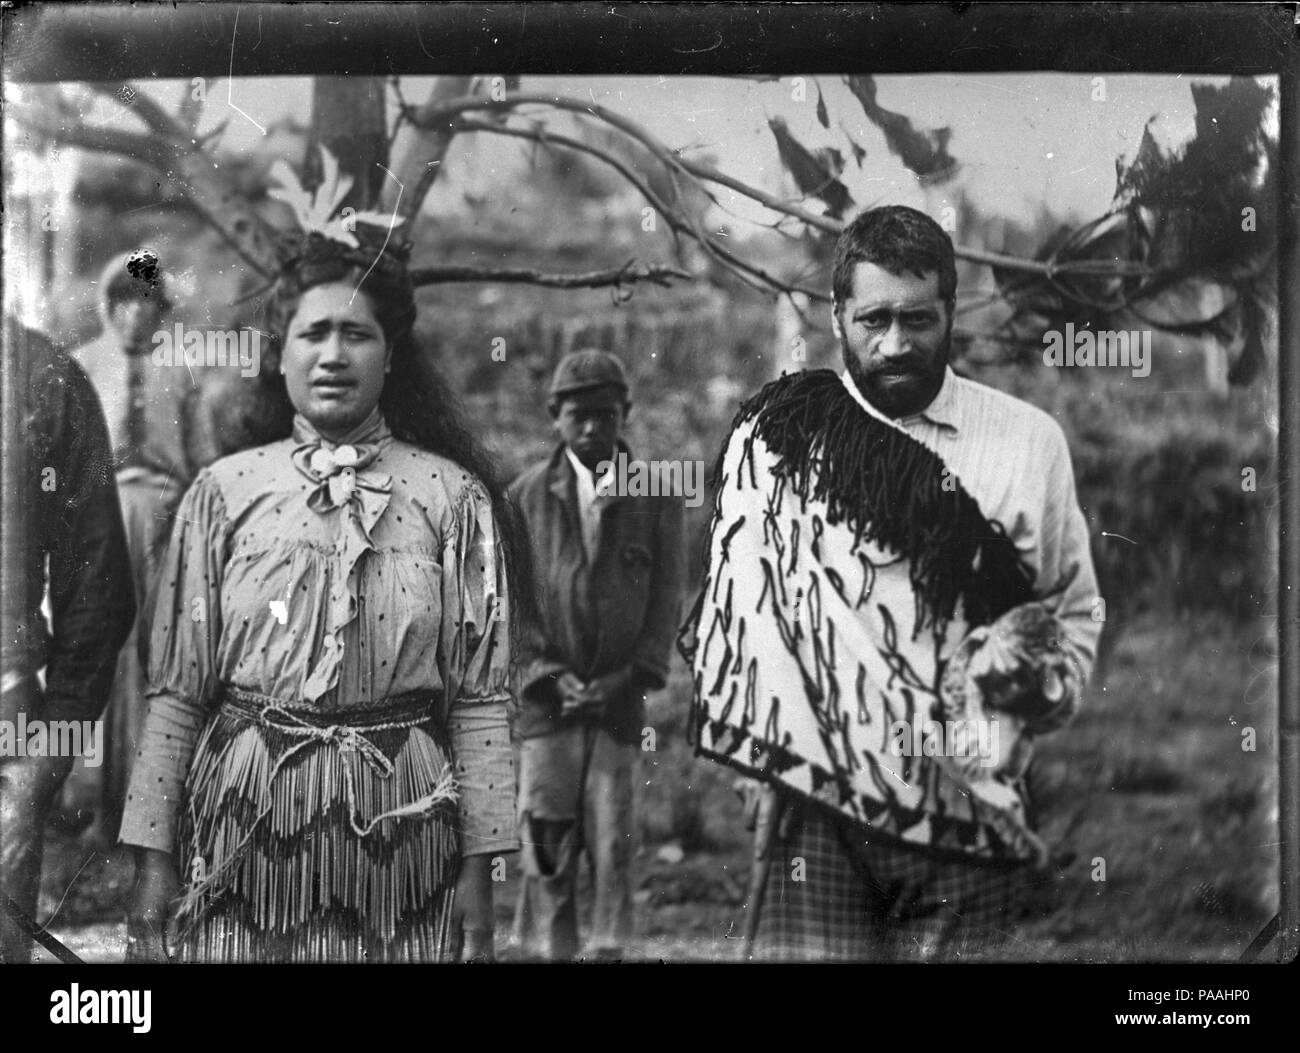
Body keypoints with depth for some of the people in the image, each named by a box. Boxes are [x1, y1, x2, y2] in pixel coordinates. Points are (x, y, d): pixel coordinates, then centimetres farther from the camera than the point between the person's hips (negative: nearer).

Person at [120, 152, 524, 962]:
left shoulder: (451, 496, 1)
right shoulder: (224, 491, 3)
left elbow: (481, 697, 0)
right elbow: (175, 692, 3)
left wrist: (479, 870, -4)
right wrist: (154, 864, -1)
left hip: (402, 827, 0)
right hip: (248, 823, 1)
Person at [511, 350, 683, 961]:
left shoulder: (656, 496, 6)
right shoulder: (526, 495, 7)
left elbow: (666, 596, 4)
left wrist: (631, 677, -6)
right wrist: (546, 674, -7)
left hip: (619, 695, 0)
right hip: (545, 693, 0)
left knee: (614, 837, -1)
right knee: (547, 837, -2)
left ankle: (609, 949, 6)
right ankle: (552, 949, 5)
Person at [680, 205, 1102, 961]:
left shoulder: (1029, 440, 5)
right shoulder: (776, 435, 2)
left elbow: (1074, 611, 14)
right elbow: (737, 603, 4)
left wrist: (1045, 684, -5)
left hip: (964, 805, 1)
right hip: (816, 796, -1)